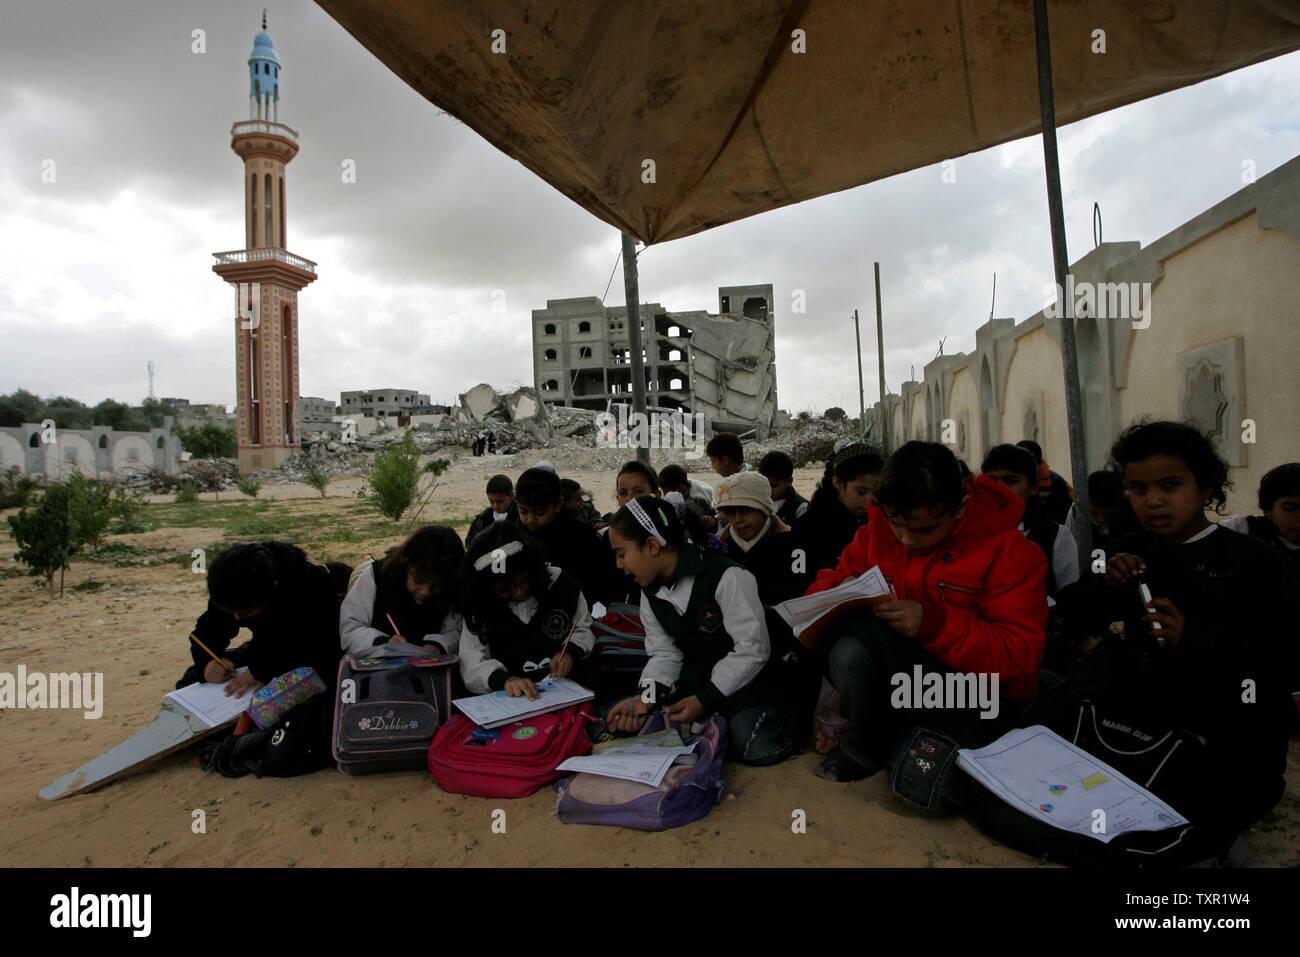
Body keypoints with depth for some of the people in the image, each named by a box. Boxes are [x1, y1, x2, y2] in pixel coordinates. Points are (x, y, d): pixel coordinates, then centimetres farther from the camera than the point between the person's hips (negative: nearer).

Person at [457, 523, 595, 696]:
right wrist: (503, 679, -27)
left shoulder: (559, 581, 0)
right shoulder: (479, 606, -1)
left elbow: (585, 628, 13)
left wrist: (571, 652, -8)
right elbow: (471, 665, -8)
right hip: (511, 700, 0)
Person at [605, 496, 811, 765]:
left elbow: (752, 649, -18)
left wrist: (705, 701, -21)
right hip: (696, 679, 7)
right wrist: (647, 697, -13)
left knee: (754, 744, -36)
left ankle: (787, 718, -1)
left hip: (748, 679, -7)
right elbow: (664, 654, 8)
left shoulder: (727, 577, -18)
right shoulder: (650, 593, 7)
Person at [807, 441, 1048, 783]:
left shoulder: (1009, 550, -9)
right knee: (849, 651, -33)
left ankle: (867, 743, -1)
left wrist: (934, 623, -31)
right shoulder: (876, 534, 1)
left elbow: (1021, 658, -16)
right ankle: (871, 744, -2)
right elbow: (825, 584, 8)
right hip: (891, 687, 4)